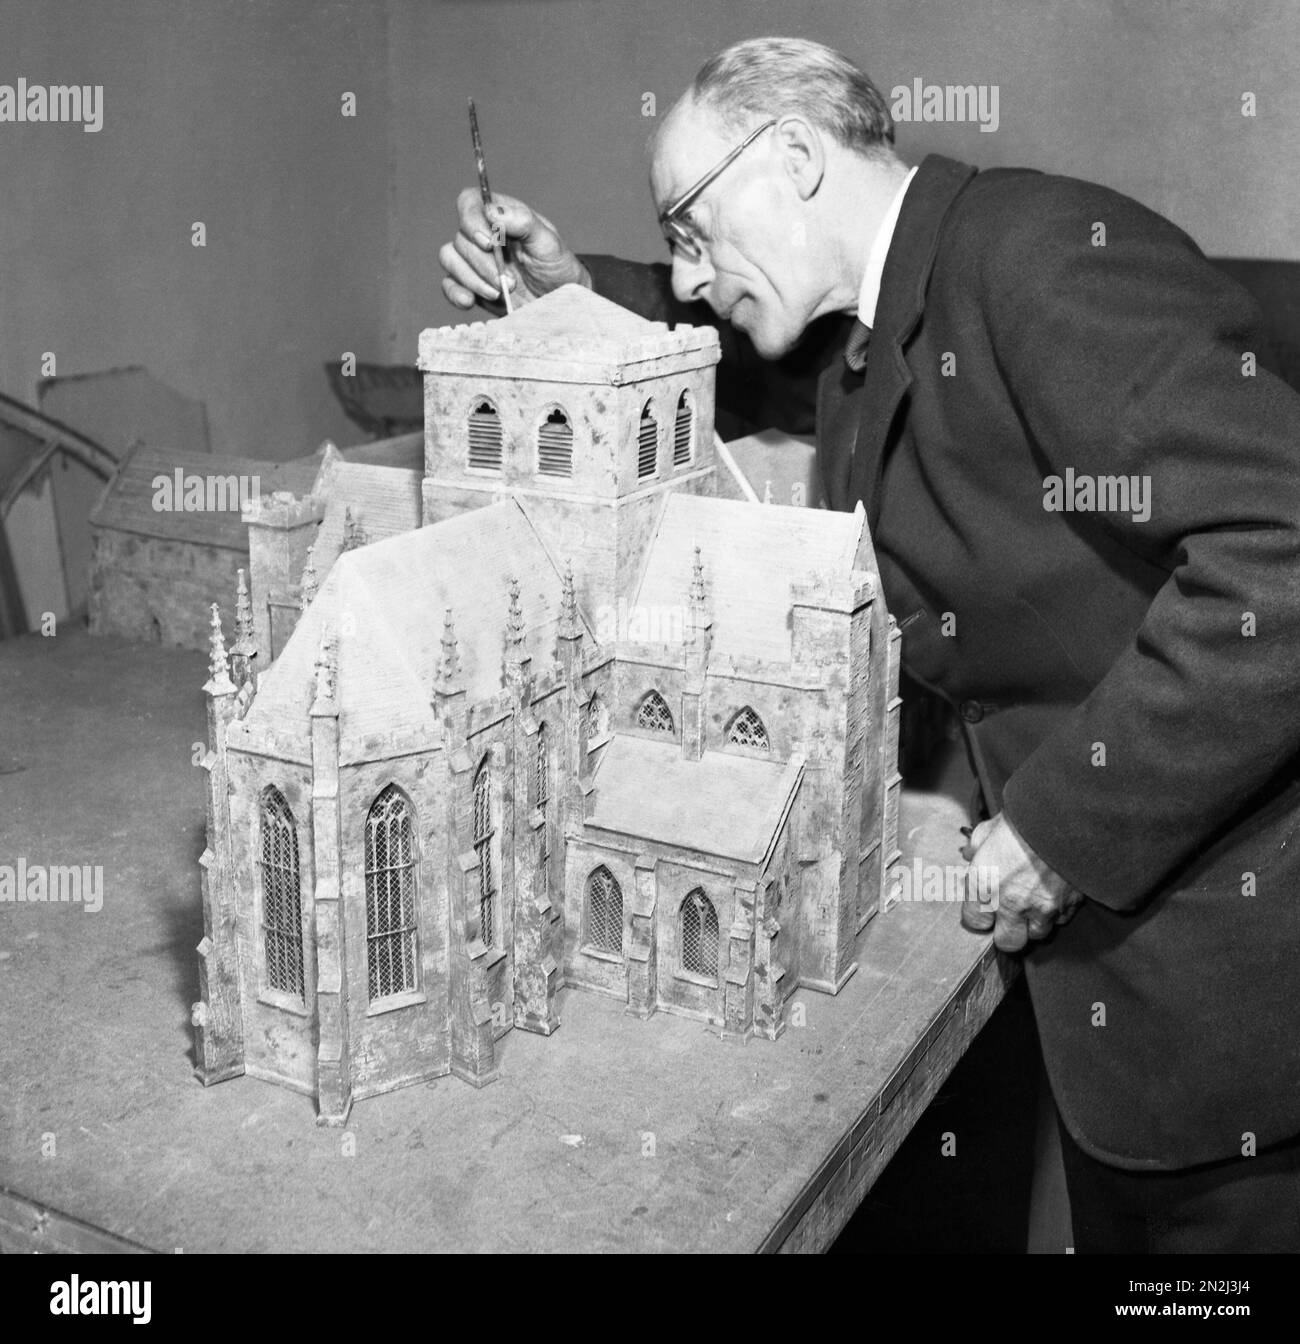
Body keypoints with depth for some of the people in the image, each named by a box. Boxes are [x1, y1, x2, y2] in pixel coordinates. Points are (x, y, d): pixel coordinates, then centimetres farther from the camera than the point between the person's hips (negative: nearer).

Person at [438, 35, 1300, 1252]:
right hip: (1106, 906, 8)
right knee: (1123, 1218, 22)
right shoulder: (884, 326, 8)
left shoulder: (1049, 251, -20)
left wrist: (1065, 823, -24)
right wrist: (572, 294, 9)